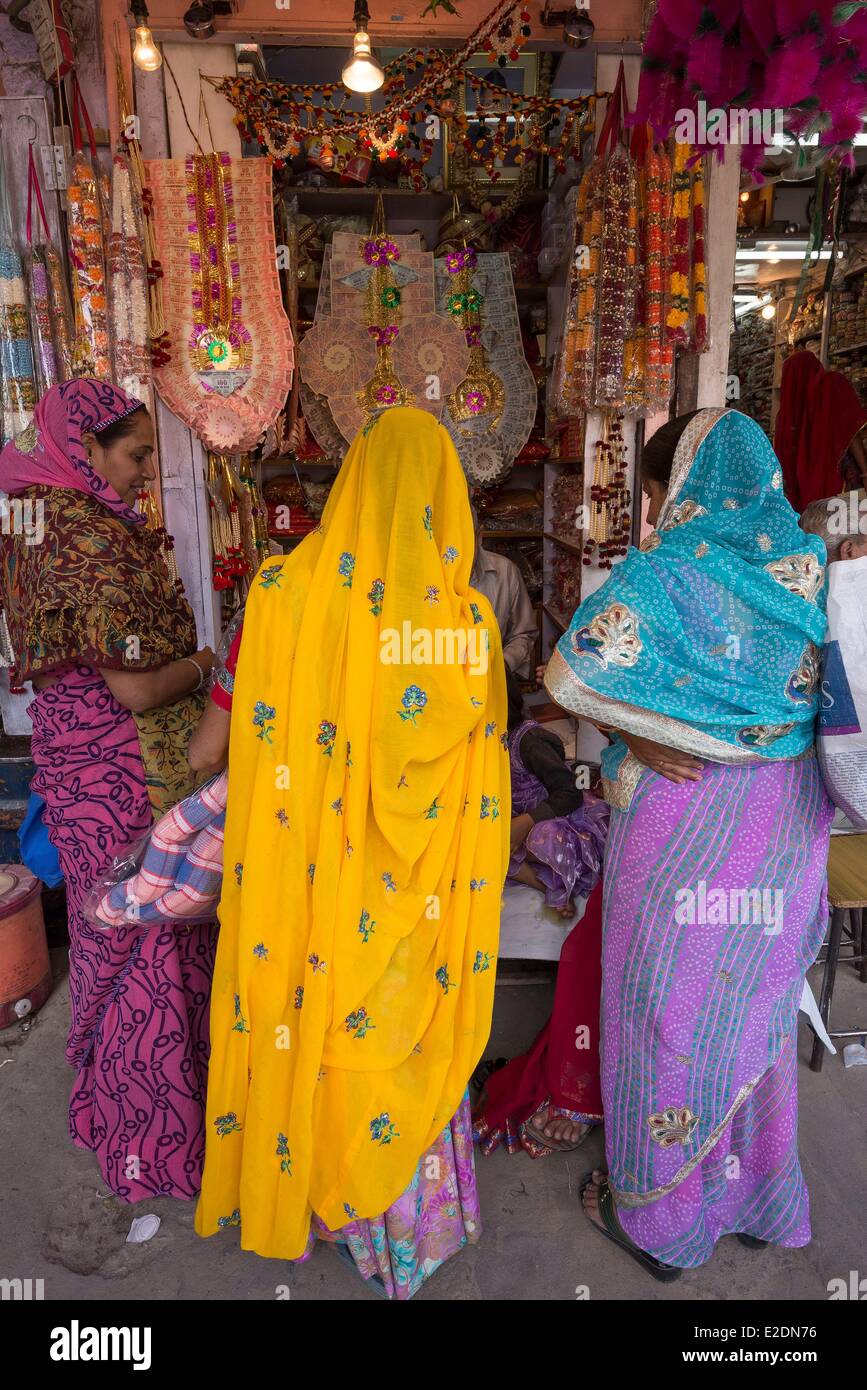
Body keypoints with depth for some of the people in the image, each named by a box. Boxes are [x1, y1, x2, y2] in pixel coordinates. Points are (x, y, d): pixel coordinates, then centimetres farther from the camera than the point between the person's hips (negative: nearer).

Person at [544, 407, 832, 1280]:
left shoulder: (670, 569, -16)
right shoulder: (804, 566, 3)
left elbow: (572, 677, -24)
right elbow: (812, 686, 10)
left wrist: (637, 732, -9)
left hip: (687, 822, -6)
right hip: (787, 824, 6)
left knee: (669, 1009, 11)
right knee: (755, 1004, 21)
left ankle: (657, 1214, 31)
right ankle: (755, 1191, 42)